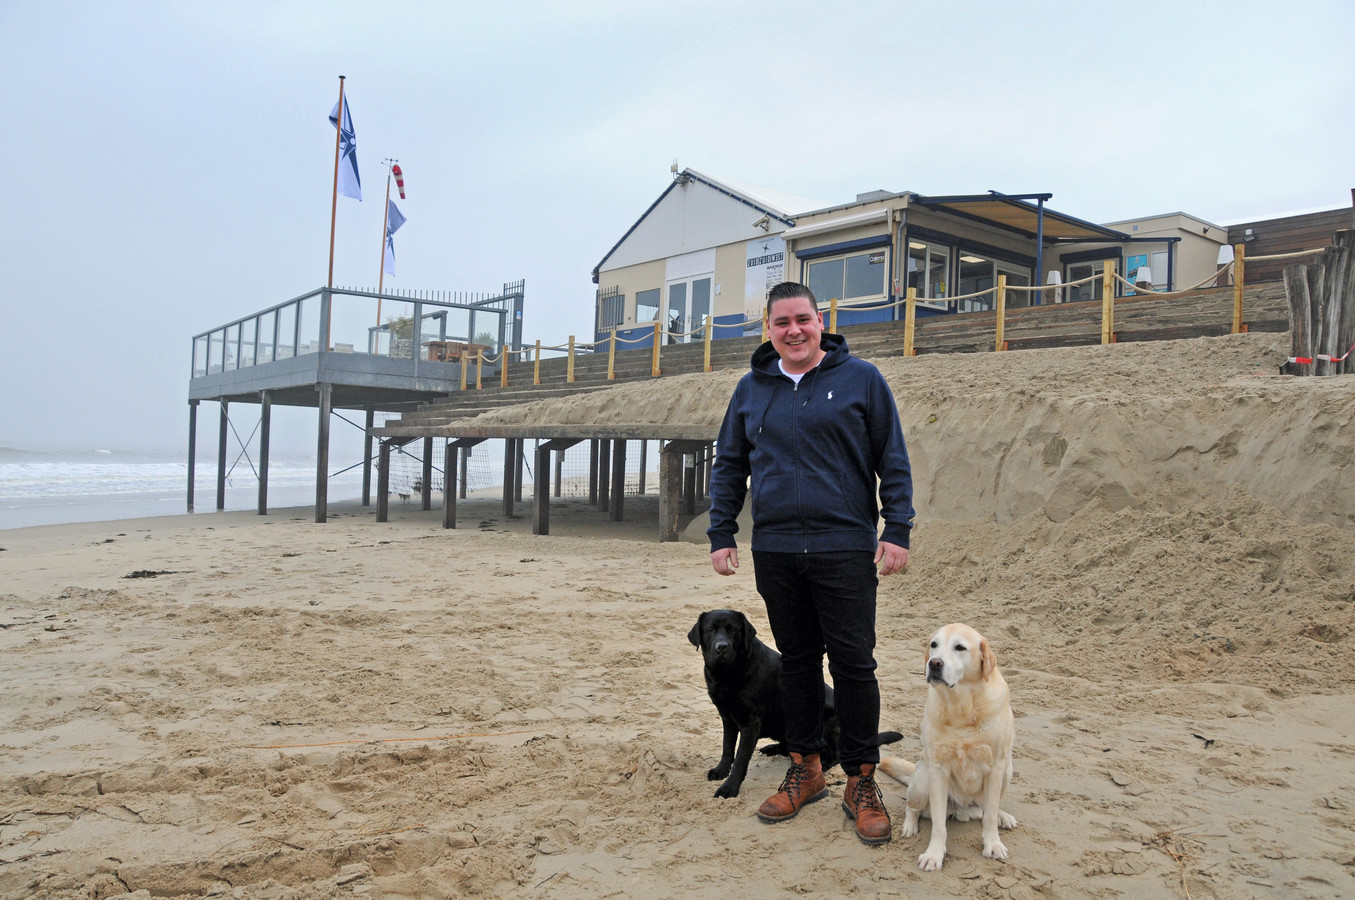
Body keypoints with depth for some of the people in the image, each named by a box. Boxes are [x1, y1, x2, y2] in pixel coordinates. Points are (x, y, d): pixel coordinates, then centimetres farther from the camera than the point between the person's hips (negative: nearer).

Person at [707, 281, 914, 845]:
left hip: (845, 548, -3)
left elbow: (893, 461, 1)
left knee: (853, 662, 0)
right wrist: (721, 534, 7)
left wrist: (897, 530, -7)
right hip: (774, 551, 3)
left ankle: (861, 780, 15)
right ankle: (805, 769, 26)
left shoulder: (861, 379, 1)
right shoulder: (751, 389, 10)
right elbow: (728, 467, 14)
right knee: (796, 661, 12)